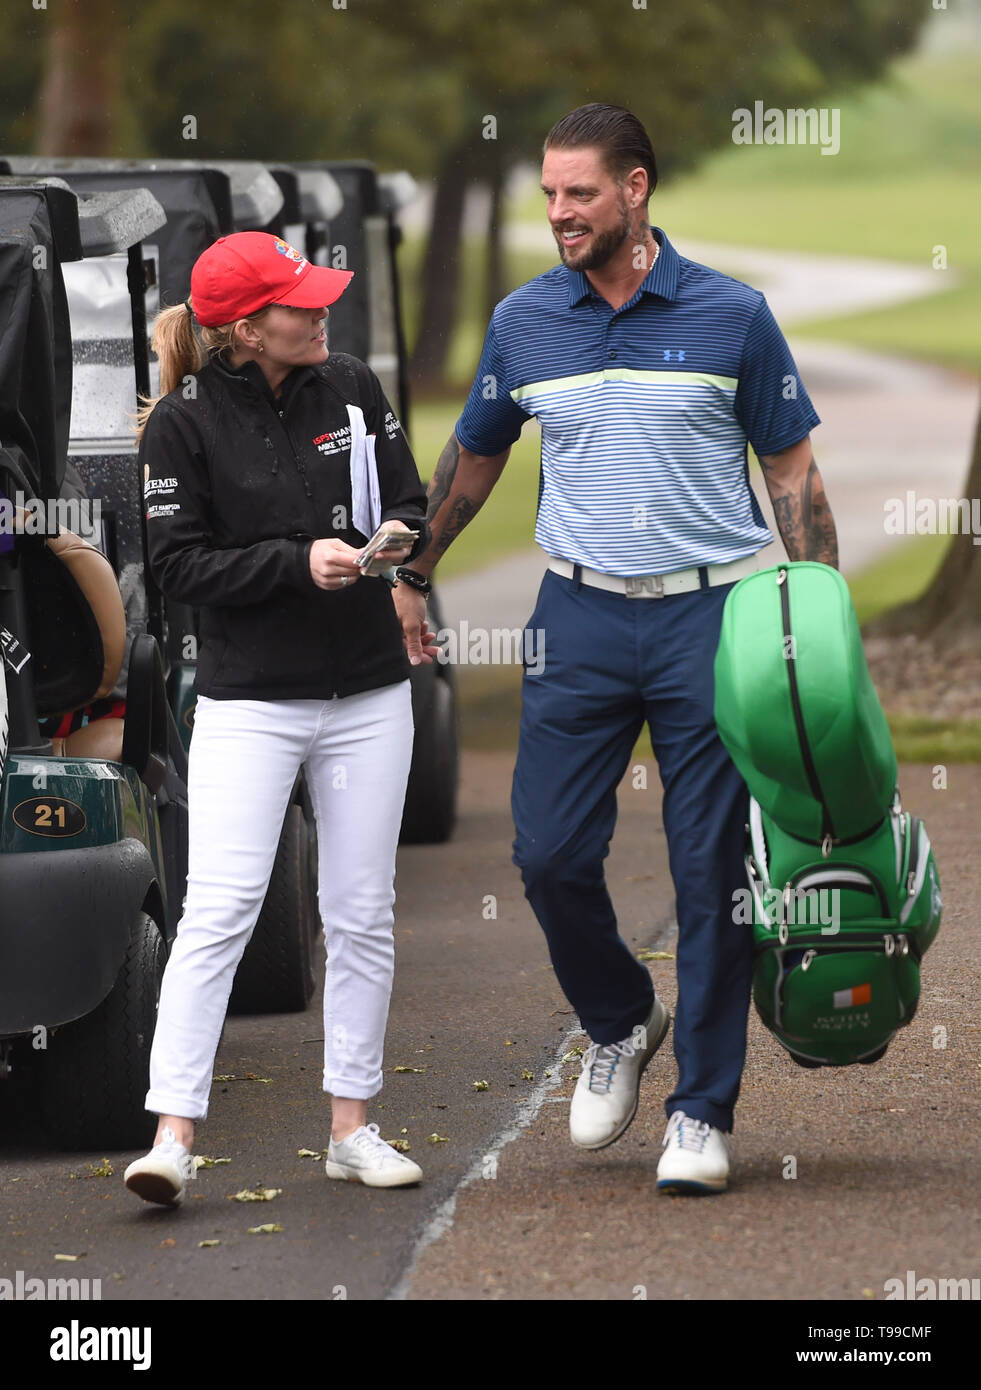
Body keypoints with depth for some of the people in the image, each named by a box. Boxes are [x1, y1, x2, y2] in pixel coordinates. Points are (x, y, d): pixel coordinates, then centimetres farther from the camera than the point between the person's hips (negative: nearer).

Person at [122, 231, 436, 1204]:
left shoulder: (351, 388, 4)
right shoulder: (184, 423, -8)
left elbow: (413, 501, 12)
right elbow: (178, 564, -10)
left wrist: (398, 535, -11)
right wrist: (298, 561, -20)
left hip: (367, 695, 4)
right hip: (248, 702, -4)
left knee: (362, 913, 7)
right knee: (219, 910, -13)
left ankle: (351, 1125, 17)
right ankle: (173, 1136, -12)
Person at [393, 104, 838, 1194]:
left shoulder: (731, 316, -2)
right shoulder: (523, 324, 4)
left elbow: (793, 472, 4)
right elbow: (472, 461, 20)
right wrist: (409, 576, 24)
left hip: (709, 615, -2)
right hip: (580, 619, 2)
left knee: (712, 871, -1)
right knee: (550, 854, -4)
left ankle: (703, 1111, 8)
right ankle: (618, 1025, 25)